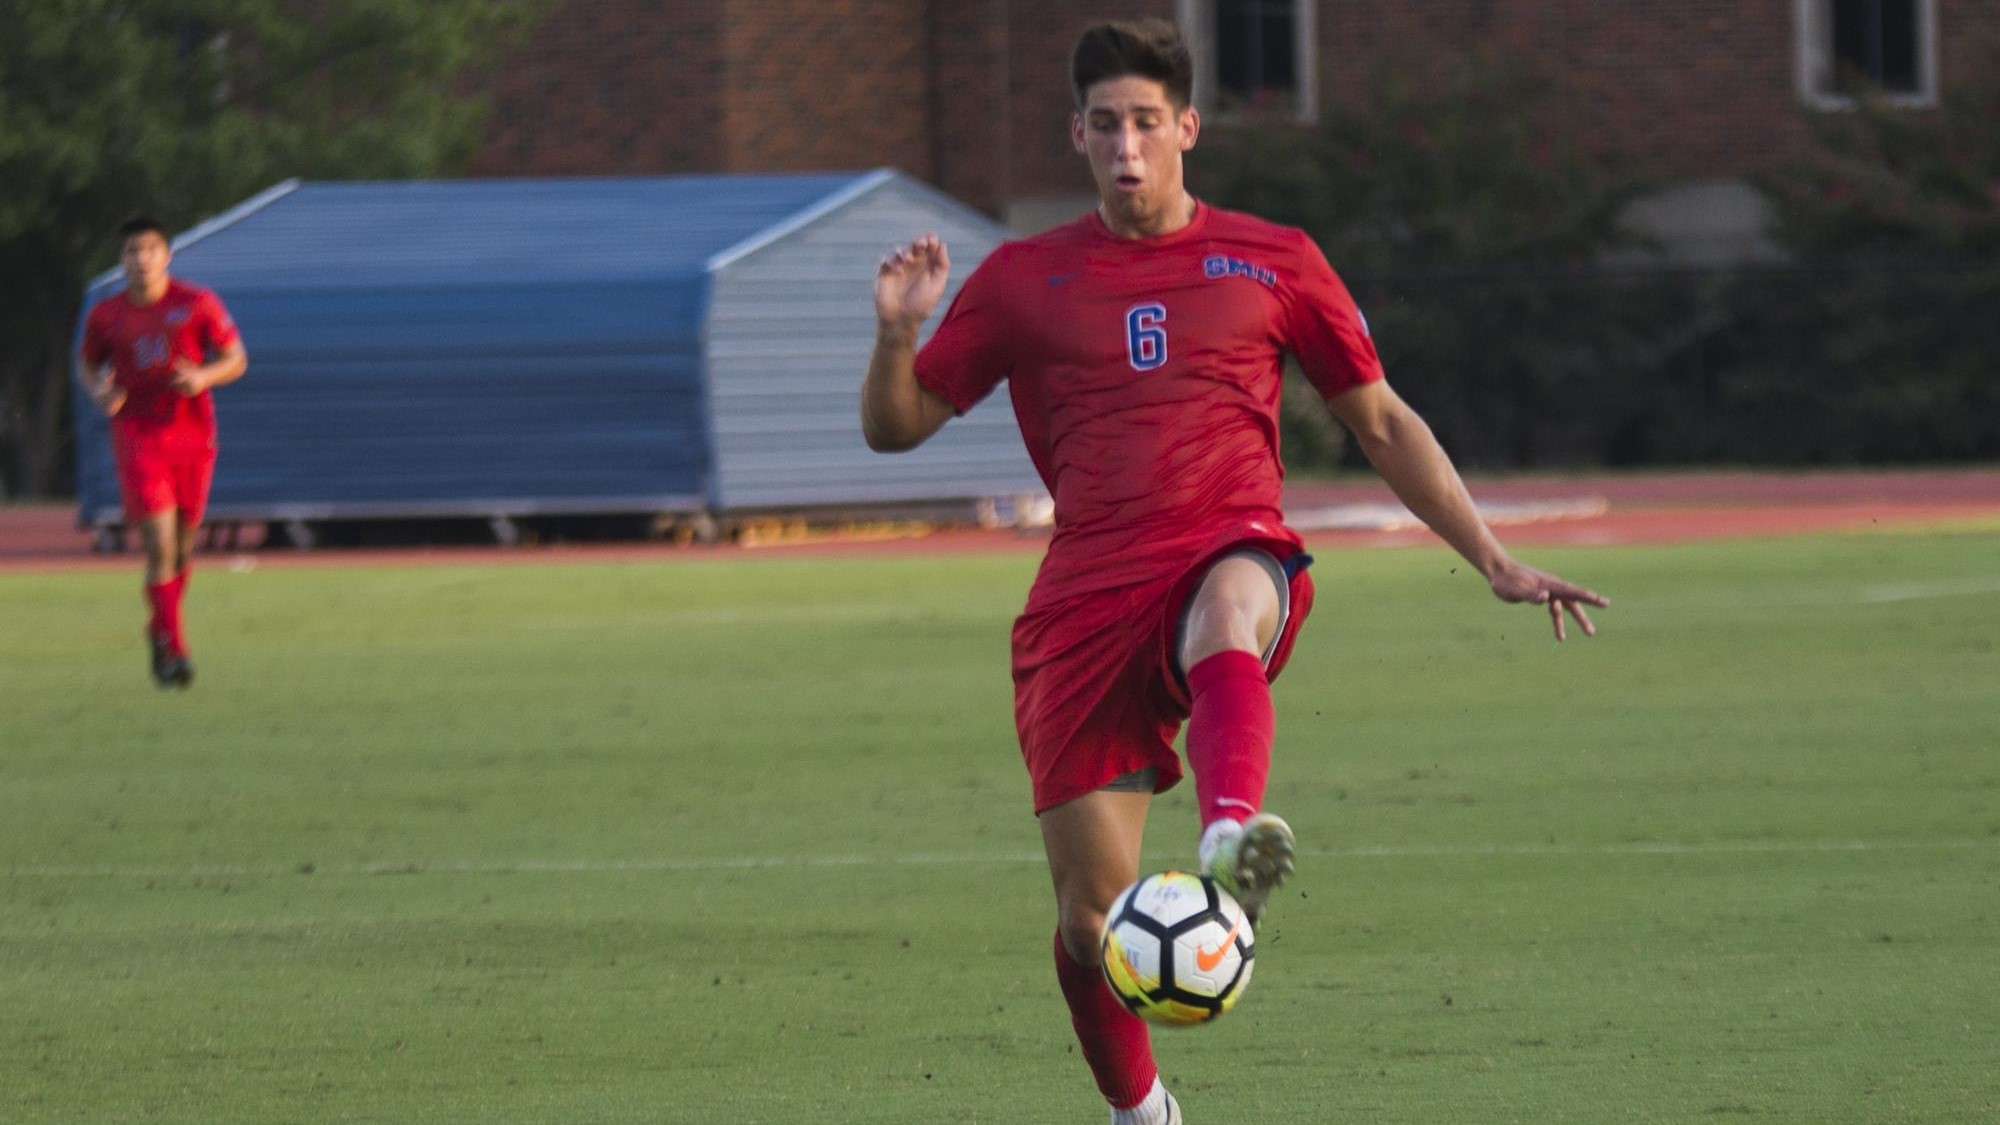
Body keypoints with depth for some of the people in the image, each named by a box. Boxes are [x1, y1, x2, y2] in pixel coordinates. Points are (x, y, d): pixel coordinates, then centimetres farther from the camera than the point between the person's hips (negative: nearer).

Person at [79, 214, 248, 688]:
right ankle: (173, 649, -11)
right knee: (160, 546, -14)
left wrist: (204, 377, -16)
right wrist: (99, 392, -6)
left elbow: (235, 360, 4)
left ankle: (160, 630, 34)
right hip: (137, 437, -1)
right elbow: (89, 366, 17)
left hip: (192, 435, 1)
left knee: (183, 547, 10)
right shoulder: (106, 315, 2)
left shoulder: (197, 304, 0)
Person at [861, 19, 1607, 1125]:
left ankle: (1232, 841, -69)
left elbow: (1382, 421, 19)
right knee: (1092, 911, -4)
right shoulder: (1023, 279, 13)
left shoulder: (1272, 262, 12)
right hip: (1088, 594, 2)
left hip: (1231, 549, -2)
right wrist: (896, 334, -7)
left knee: (1226, 615, -42)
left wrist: (1493, 560, 13)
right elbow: (895, 426, 15)